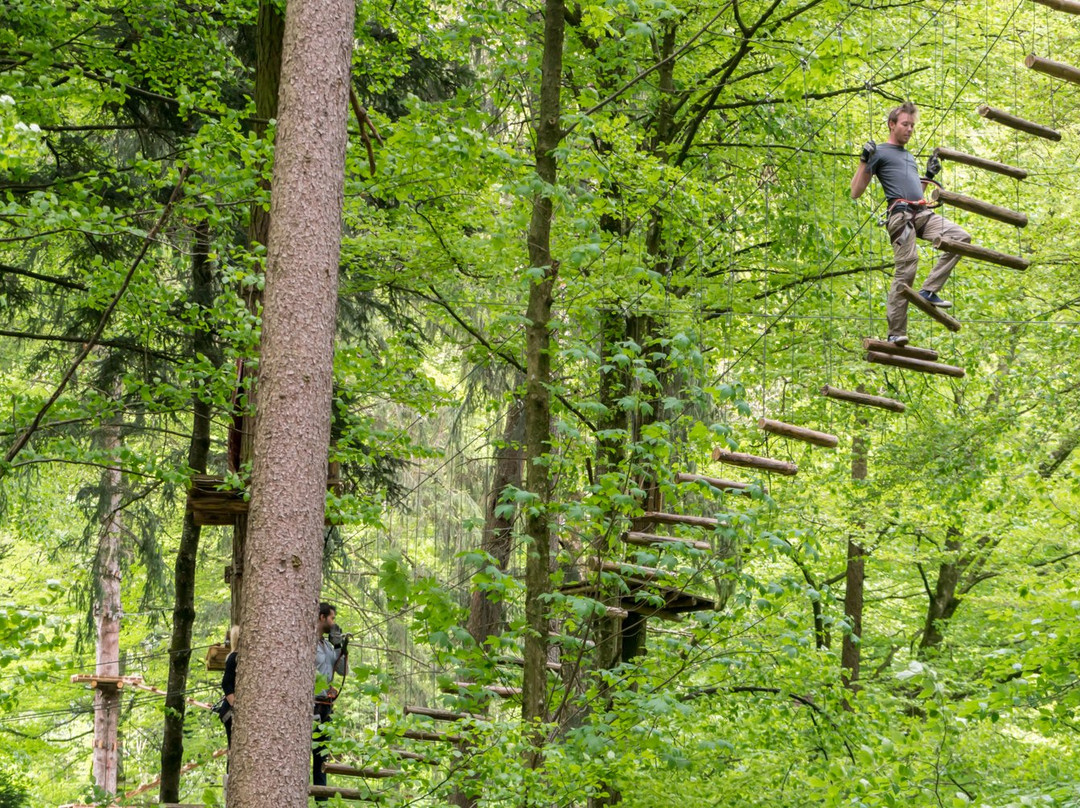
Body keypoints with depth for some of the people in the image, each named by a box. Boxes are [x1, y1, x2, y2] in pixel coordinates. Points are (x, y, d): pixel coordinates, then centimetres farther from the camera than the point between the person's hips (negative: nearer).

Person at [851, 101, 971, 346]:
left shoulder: (910, 156, 30)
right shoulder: (879, 152, 8)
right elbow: (855, 193, 1)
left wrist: (930, 175, 25)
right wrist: (864, 161, -6)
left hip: (922, 213, 7)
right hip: (900, 214, -7)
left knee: (961, 237, -10)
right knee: (906, 267, -17)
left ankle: (928, 291, -10)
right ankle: (896, 333, -15)